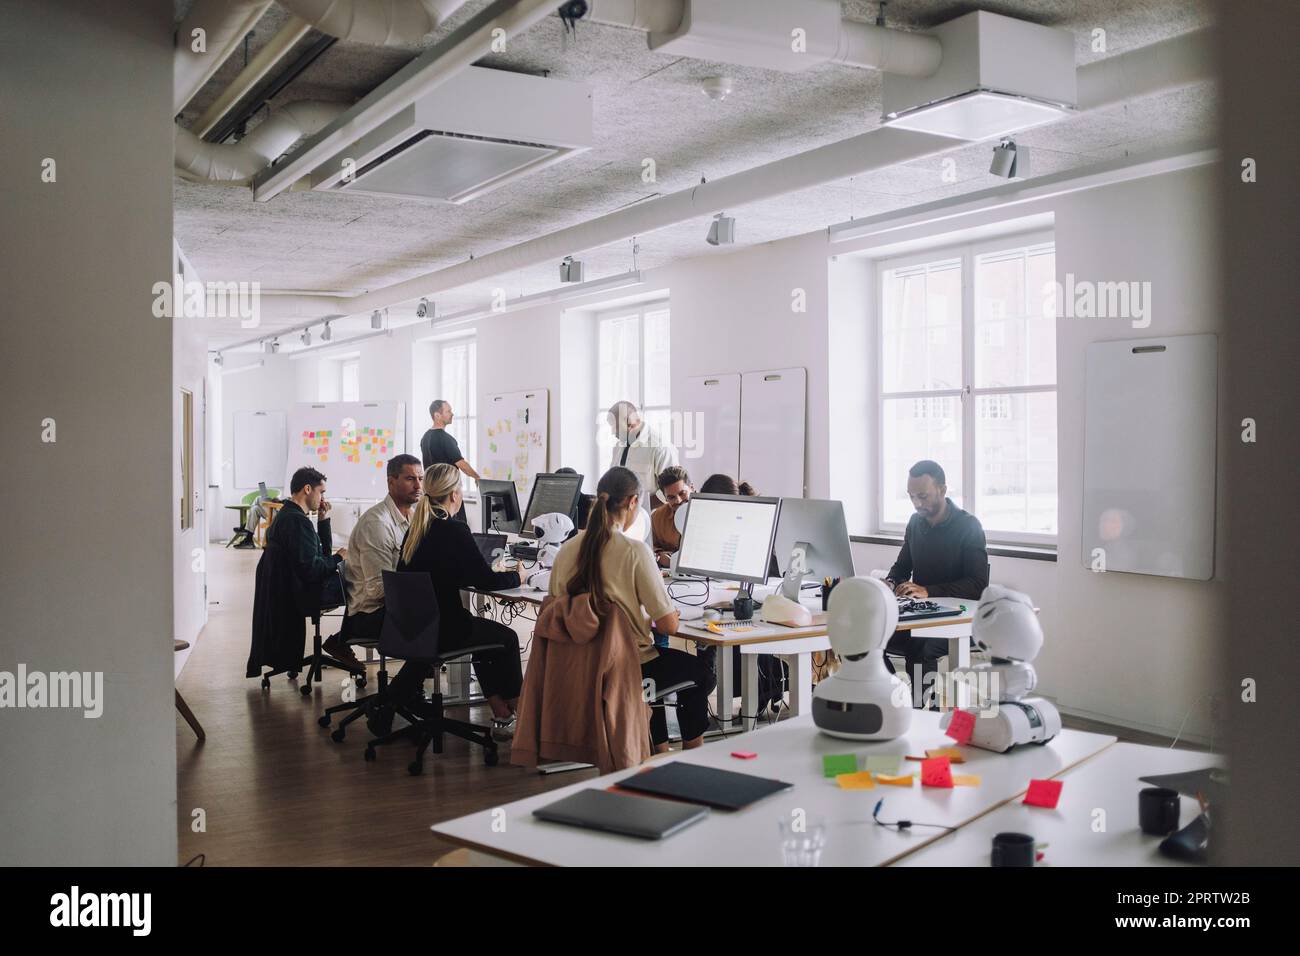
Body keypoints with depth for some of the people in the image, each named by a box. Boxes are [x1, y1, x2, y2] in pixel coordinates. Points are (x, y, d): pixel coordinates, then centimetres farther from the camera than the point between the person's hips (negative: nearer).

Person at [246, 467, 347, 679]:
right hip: (295, 594, -10)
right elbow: (310, 569, -24)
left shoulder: (285, 515, 15)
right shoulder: (297, 521, -19)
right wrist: (338, 558, -9)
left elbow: (321, 553, 18)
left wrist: (323, 520, 11)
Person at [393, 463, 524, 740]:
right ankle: (514, 711, 30)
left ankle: (501, 715, 27)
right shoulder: (455, 531, -17)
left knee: (487, 636, 27)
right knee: (507, 638, 16)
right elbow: (485, 581, -13)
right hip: (443, 630, -8)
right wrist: (516, 576, 6)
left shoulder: (415, 530, 6)